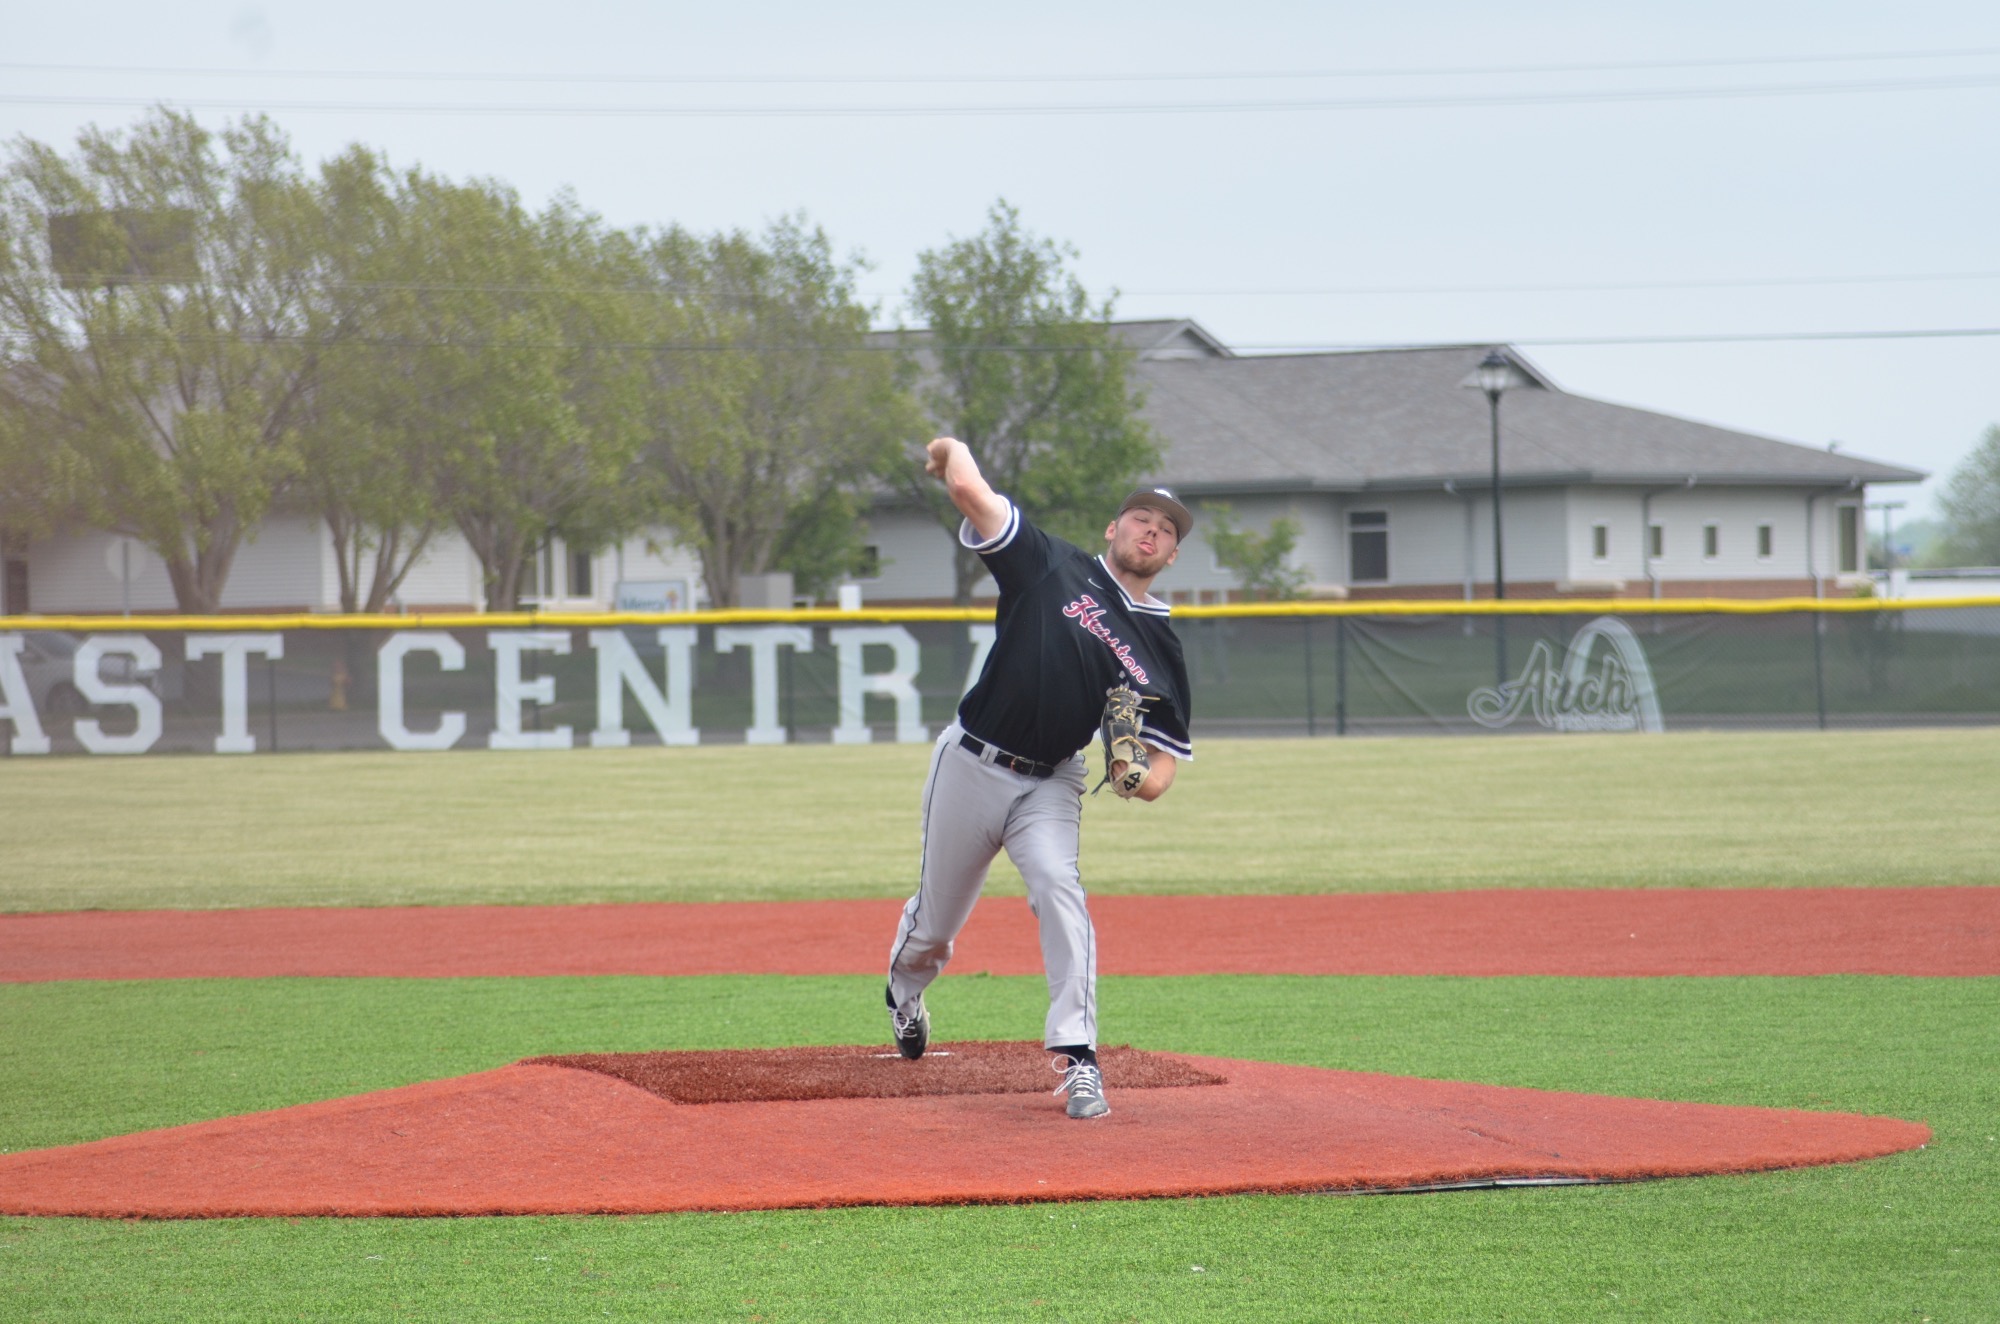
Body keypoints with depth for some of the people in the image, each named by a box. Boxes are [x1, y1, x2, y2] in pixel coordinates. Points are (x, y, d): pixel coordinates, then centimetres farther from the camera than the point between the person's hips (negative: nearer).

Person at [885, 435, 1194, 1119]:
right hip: (971, 766, -1)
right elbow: (969, 490, -16)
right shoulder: (1052, 566, -4)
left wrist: (1141, 775, -17)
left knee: (1058, 886, -26)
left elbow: (1163, 766, 4)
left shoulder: (1159, 647, 5)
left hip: (1049, 785, 1)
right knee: (938, 915, 10)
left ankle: (1077, 1059, -26)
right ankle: (905, 986, 48)